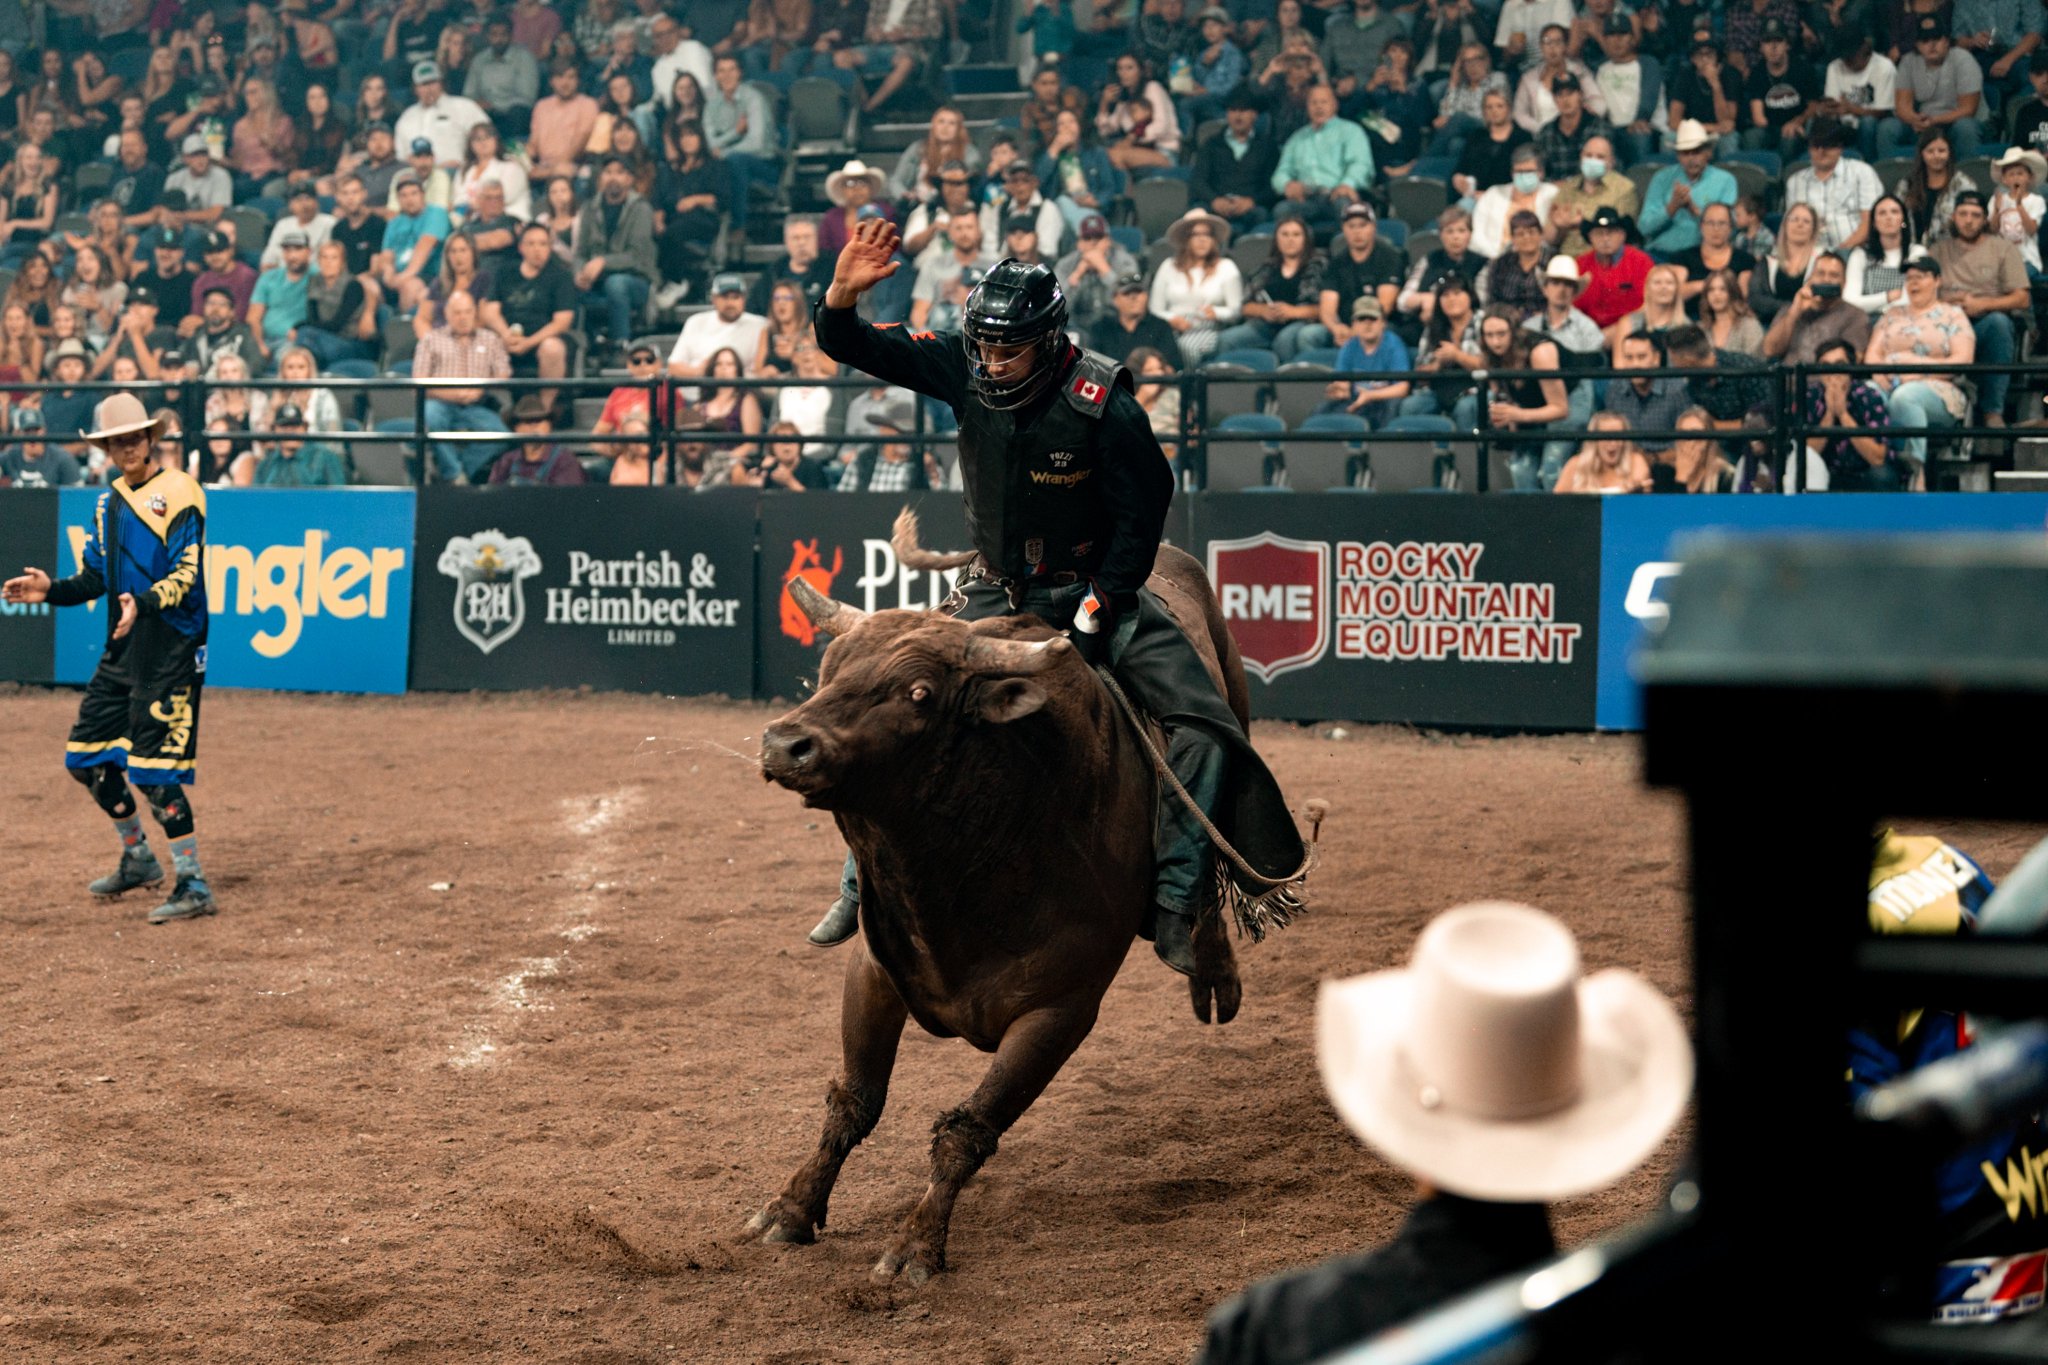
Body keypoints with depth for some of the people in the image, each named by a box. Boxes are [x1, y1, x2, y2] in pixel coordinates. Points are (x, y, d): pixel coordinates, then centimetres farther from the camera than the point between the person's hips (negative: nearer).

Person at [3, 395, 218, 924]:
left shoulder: (178, 493, -8)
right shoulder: (109, 504, 15)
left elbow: (185, 575, -17)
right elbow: (95, 579, 18)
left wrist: (143, 604, -33)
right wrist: (52, 590, 0)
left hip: (172, 649, -8)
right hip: (122, 650, 8)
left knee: (153, 770, -12)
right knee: (88, 759, 11)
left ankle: (193, 885, -4)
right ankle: (138, 860, 30)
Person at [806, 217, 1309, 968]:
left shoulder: (1104, 407, -23)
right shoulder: (964, 370, -12)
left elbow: (1141, 517, -14)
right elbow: (853, 348, -11)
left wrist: (1095, 613, -17)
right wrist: (843, 294, -32)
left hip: (1095, 590, -3)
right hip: (996, 593, 3)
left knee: (1205, 725, -18)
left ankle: (1175, 907, -15)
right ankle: (863, 885, 11)